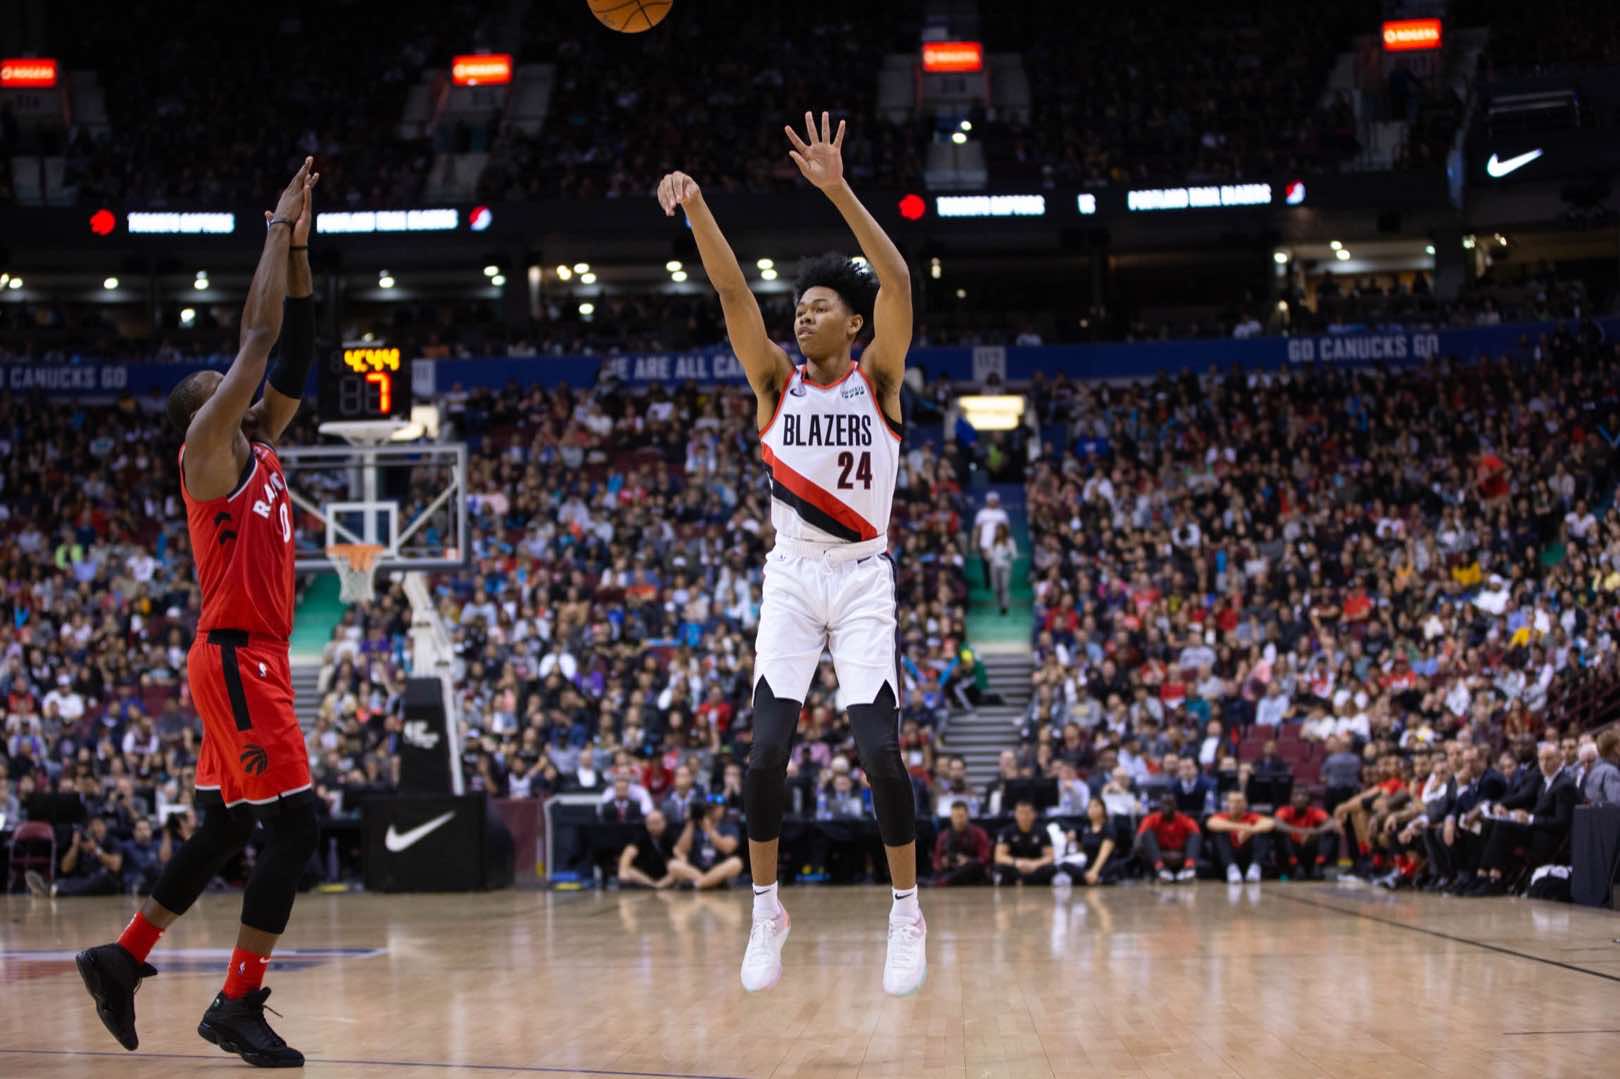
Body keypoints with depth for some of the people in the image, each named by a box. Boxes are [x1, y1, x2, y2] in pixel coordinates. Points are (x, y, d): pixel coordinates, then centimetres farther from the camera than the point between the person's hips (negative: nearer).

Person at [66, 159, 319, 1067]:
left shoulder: (258, 448, 17)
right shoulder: (208, 447, -6)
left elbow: (295, 353, 18)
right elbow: (259, 336, -9)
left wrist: (298, 248, 14)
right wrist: (280, 233, -2)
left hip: (252, 659, 10)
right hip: (238, 658, -10)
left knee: (226, 830, 14)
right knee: (296, 824, -13)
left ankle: (123, 958, 22)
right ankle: (239, 1005, -13)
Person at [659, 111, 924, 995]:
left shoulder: (878, 380, -1)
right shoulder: (777, 384, 5)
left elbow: (897, 282, -16)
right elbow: (733, 294, -8)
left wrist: (837, 190, -27)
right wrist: (694, 207, -23)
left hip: (863, 579, -2)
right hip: (790, 577, 2)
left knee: (879, 747, -11)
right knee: (766, 749, -7)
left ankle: (907, 914, 4)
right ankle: (765, 909, 8)